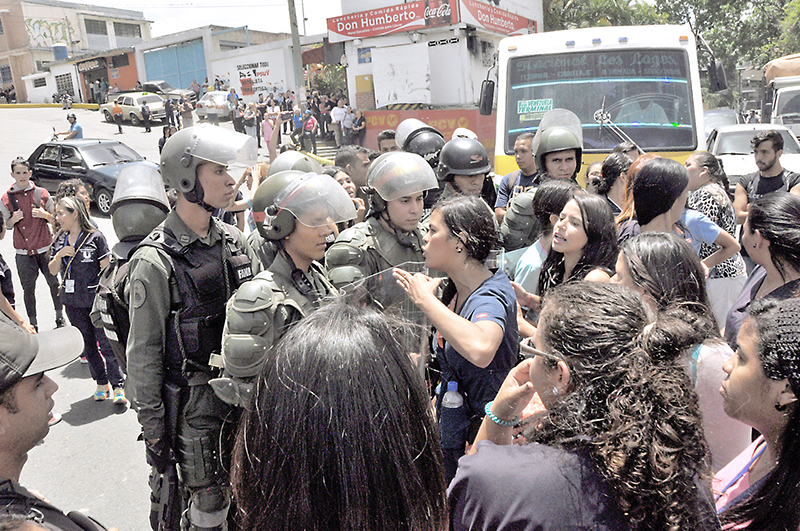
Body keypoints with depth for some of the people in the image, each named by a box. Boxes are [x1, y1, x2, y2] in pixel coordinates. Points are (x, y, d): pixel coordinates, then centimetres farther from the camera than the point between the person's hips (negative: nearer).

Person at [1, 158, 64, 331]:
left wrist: (45, 215, -13)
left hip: (45, 248, 0)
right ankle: (33, 324, 17)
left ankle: (60, 318, 22)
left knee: (54, 283, 5)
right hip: (23, 252, 0)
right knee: (28, 289, 5)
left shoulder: (42, 193, 1)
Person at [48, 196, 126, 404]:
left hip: (95, 301, -6)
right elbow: (53, 270, 12)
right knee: (88, 345, 13)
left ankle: (118, 387, 4)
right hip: (72, 303, 6)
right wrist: (59, 256, -8)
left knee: (106, 343, -5)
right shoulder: (60, 241, 8)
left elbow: (106, 269, -5)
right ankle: (102, 384, 25)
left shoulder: (95, 237, -8)